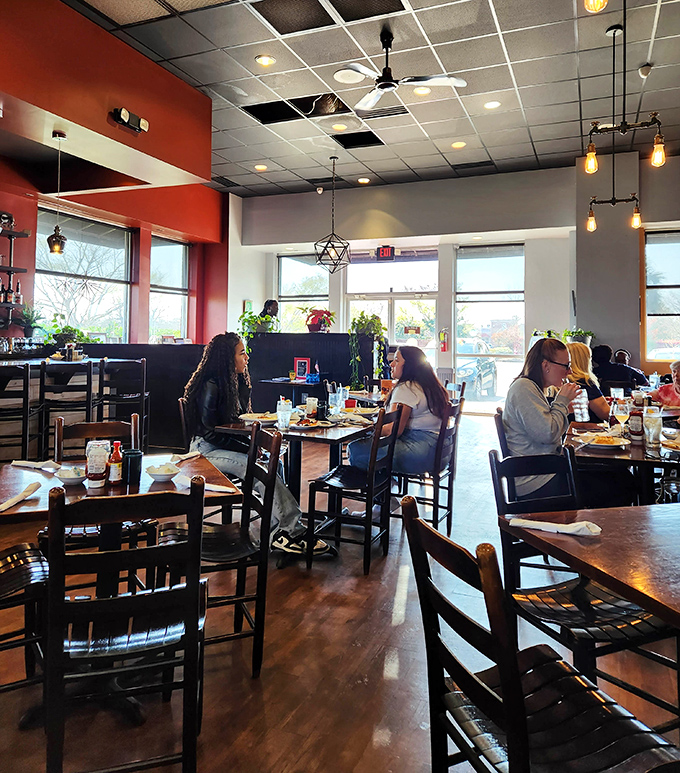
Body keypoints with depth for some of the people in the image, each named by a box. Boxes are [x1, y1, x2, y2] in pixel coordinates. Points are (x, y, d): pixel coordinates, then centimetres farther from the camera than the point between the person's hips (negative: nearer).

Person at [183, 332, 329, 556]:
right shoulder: (211, 386, -15)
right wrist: (246, 449, -18)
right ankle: (292, 531, -29)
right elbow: (209, 432, -16)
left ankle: (280, 531, -25)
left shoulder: (239, 381, 11)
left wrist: (252, 444, -1)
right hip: (208, 449, -7)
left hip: (230, 445, 7)